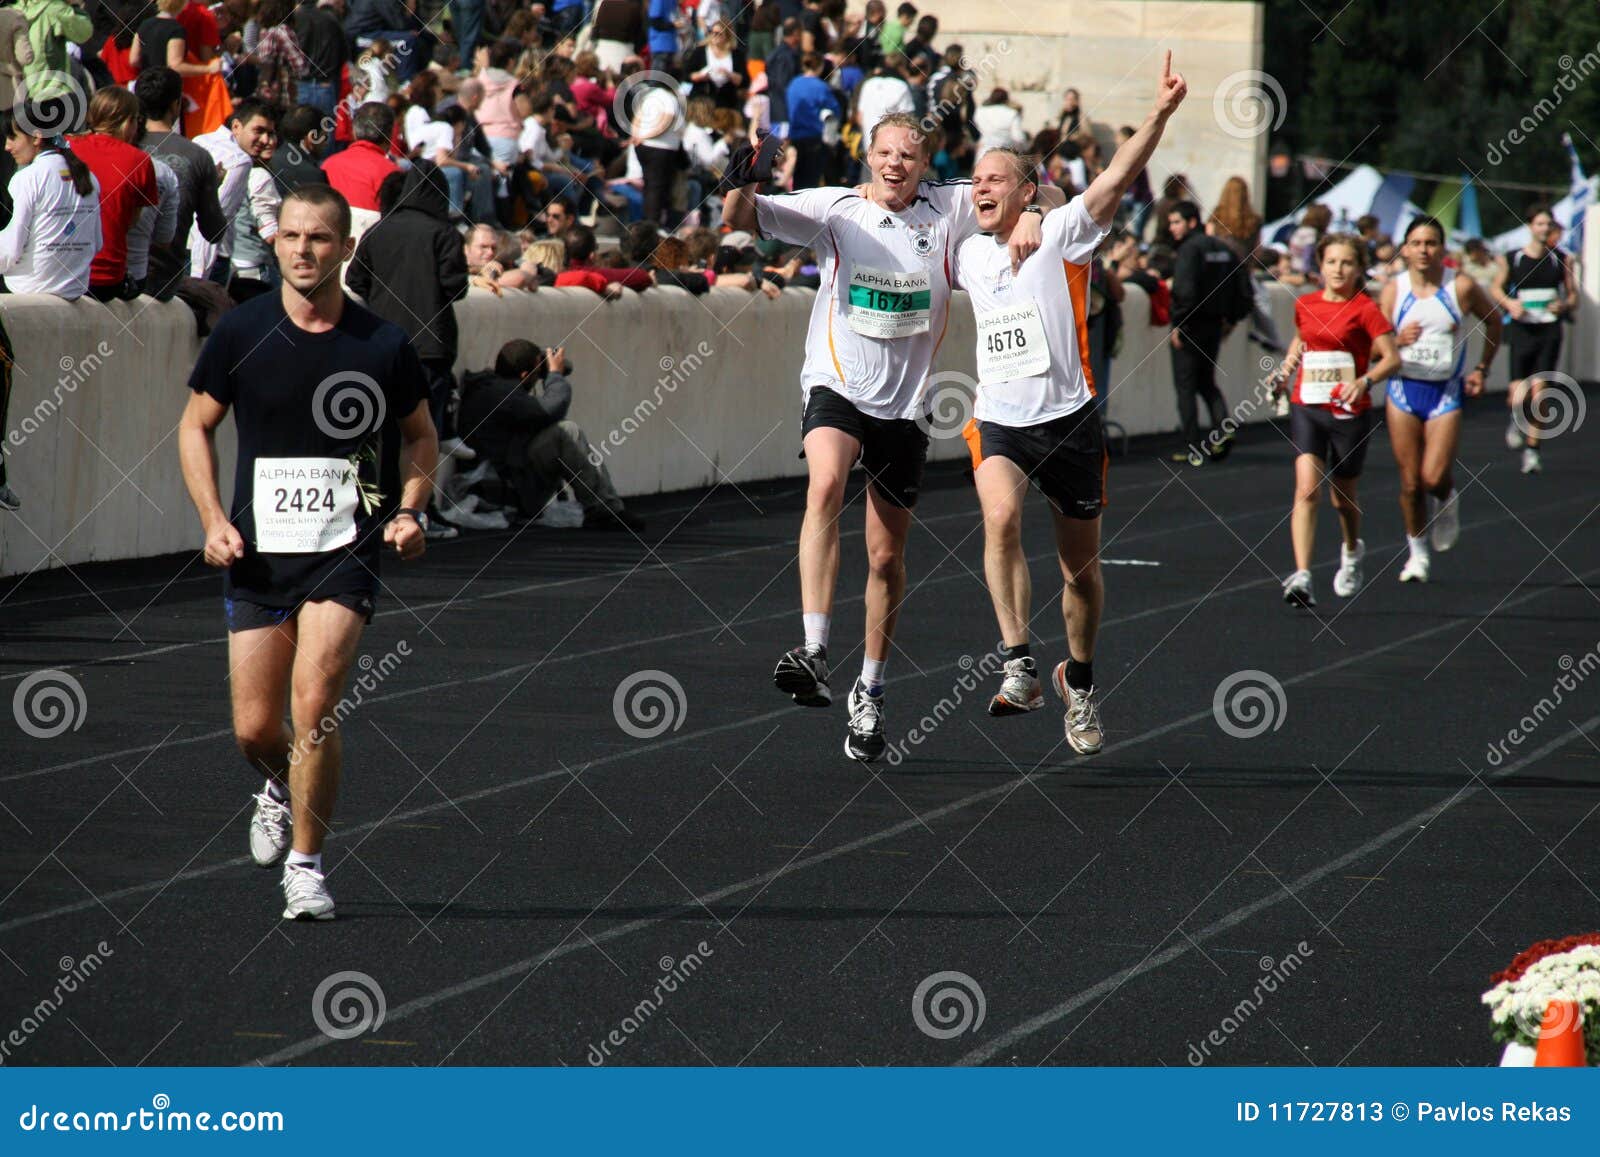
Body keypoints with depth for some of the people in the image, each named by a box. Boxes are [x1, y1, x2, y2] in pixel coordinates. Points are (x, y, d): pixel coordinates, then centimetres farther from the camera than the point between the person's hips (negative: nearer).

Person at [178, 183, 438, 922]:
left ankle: (306, 863, -2)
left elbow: (420, 435, 15)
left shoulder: (382, 345, -1)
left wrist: (411, 510, -1)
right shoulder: (240, 333, -1)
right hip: (257, 553, 1)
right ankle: (282, 788, 39)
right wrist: (213, 521, -3)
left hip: (346, 553, -1)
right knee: (254, 729, 2)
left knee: (314, 706, -17)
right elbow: (196, 425, 10)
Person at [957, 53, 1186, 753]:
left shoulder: (1061, 237, -4)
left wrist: (1160, 115, -34)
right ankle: (1019, 669, -31)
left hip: (1070, 419, -2)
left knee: (1081, 566, 9)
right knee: (1000, 517, -29)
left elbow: (1117, 178, -21)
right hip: (1000, 421, 2)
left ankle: (1079, 683, 32)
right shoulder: (968, 254, 10)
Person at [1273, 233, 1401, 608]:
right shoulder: (1305, 305, 6)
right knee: (1307, 488, -16)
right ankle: (1301, 577, -24)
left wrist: (1364, 381, -28)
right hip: (1307, 408, 2)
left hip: (1349, 411, -2)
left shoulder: (1364, 309, -7)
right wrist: (1289, 361, 10)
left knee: (1343, 495, 13)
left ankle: (1352, 551, 46)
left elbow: (1392, 358, -12)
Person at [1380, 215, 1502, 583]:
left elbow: (1493, 321, 11)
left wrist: (1481, 369, 7)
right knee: (1410, 483, 4)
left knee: (1433, 478, -14)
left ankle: (1447, 499, 22)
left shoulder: (1462, 287, -6)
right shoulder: (1393, 291, -3)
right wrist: (1397, 341, -21)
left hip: (1446, 392, -1)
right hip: (1404, 391, 1)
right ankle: (1417, 553, 22)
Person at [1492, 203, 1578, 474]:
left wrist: (1564, 305, -12)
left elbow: (1573, 297, 11)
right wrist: (1509, 304, -6)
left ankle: (1532, 450, 1)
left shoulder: (1560, 260, 3)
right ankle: (1515, 421, 31)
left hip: (1550, 332, 0)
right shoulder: (1513, 259, 1)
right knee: (1519, 395, -5)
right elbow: (1496, 288, 14)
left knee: (1539, 391, -8)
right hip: (1522, 329, 0)